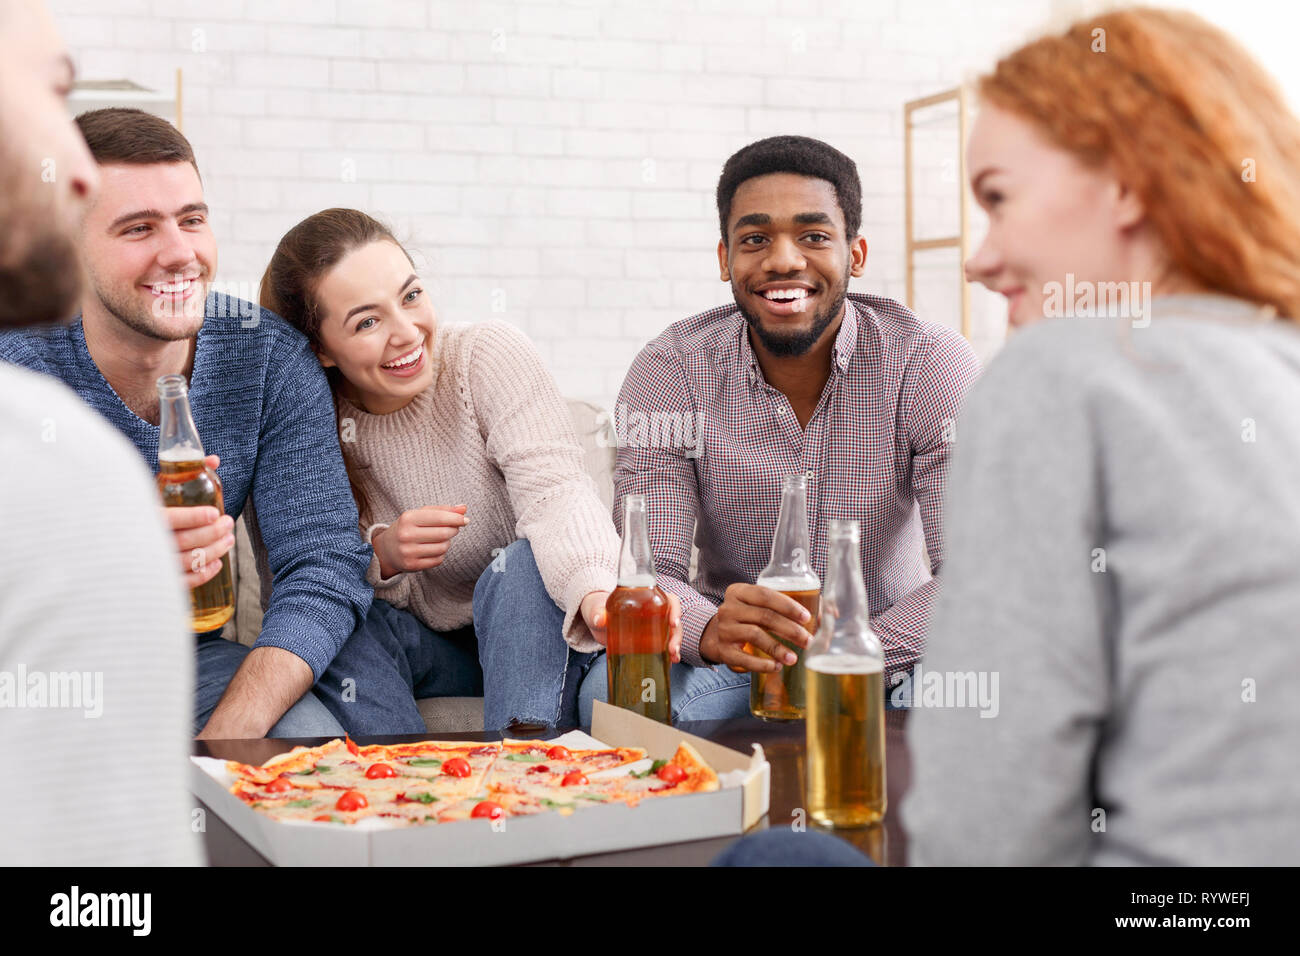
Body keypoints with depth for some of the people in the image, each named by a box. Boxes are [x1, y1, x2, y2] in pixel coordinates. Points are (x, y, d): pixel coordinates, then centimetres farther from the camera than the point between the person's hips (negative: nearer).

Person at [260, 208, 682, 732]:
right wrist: (378, 554, -31)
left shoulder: (490, 355, -16)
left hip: (528, 631, -1)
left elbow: (553, 489, -31)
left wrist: (600, 594, -53)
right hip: (426, 649, 1)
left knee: (525, 562, -34)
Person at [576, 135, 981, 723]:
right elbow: (649, 571, -17)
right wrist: (712, 631, -42)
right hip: (735, 657, 1)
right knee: (612, 692, -30)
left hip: (891, 648, 0)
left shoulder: (931, 364, -12)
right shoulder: (671, 371, -9)